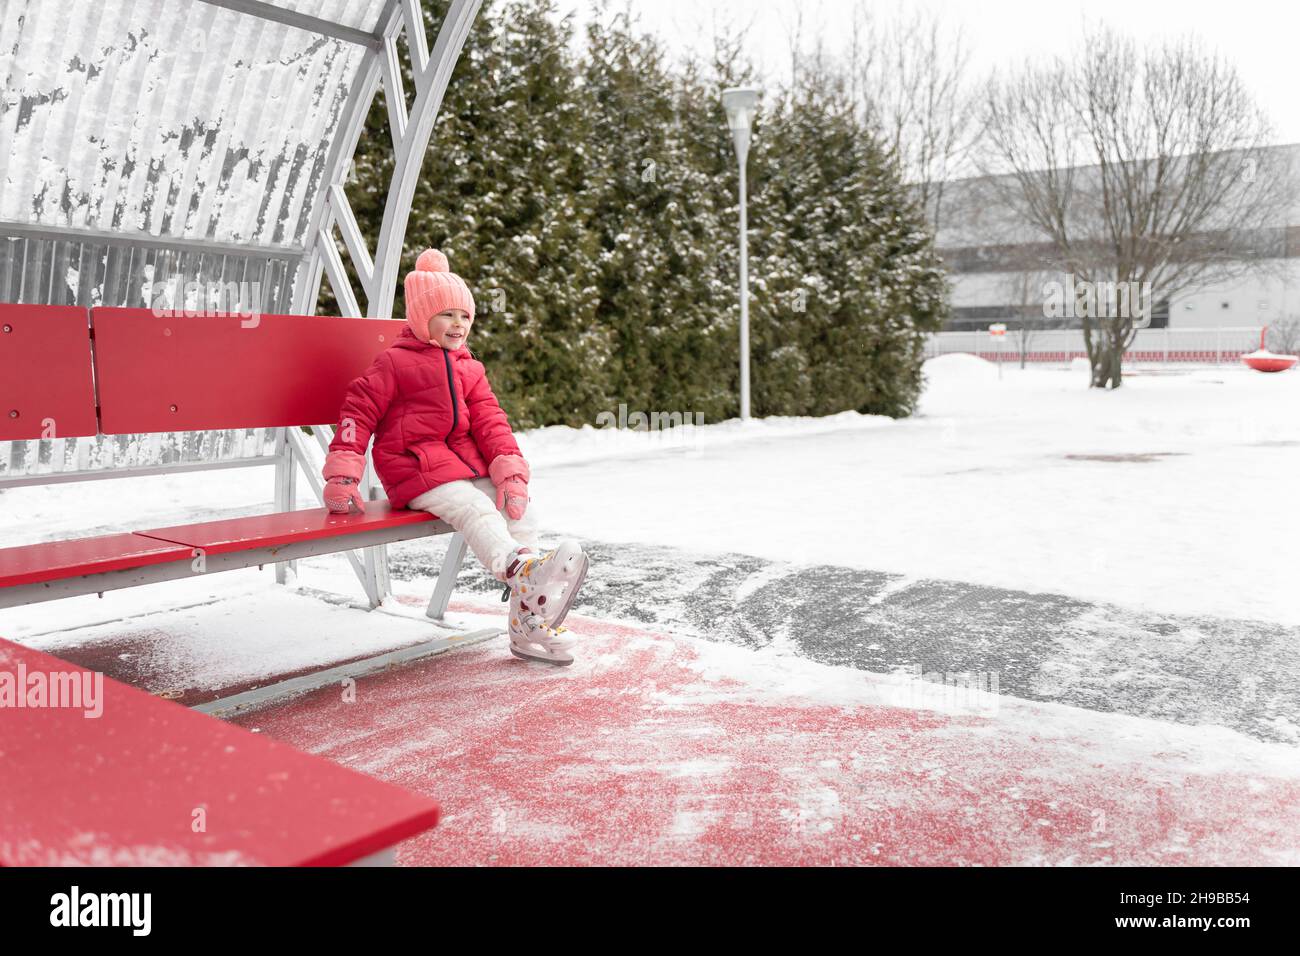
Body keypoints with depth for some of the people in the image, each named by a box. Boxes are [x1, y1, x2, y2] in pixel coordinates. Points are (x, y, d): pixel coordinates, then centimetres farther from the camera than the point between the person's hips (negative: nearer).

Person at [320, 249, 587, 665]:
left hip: (465, 462, 6)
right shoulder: (395, 362, -2)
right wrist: (342, 477, -13)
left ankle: (528, 623, -12)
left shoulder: (470, 369, 17)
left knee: (521, 512, -12)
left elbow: (490, 422, 9)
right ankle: (525, 571, -58)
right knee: (476, 510, -32)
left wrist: (510, 473, -6)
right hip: (415, 467, -6)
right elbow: (359, 411, -5)